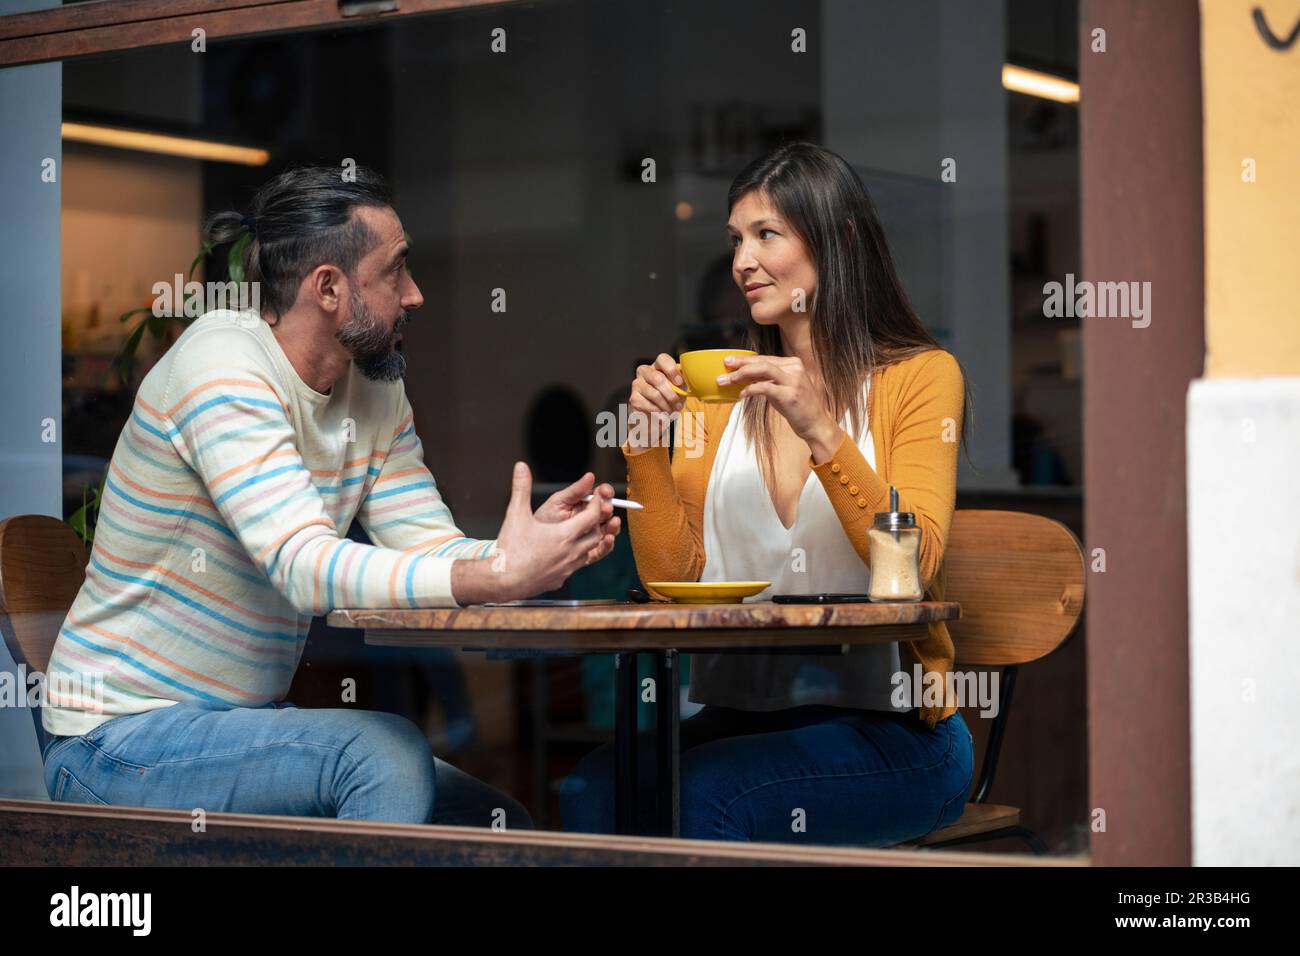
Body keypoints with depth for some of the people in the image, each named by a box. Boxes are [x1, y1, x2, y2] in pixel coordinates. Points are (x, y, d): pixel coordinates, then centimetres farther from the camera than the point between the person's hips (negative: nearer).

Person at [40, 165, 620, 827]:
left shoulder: (374, 390, 6)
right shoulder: (221, 361, -21)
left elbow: (432, 548, -2)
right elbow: (306, 566, -32)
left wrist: (532, 549, -25)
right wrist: (499, 578, -43)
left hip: (246, 718, 8)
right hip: (119, 736, -8)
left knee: (499, 824, -1)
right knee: (385, 752, -30)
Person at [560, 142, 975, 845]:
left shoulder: (919, 376, 1)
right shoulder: (718, 392, 13)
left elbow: (914, 565, -11)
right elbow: (671, 577, 9)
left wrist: (820, 431, -21)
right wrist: (647, 444, -4)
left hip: (889, 726, -4)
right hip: (744, 709, 4)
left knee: (703, 793, -30)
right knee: (593, 788, -25)